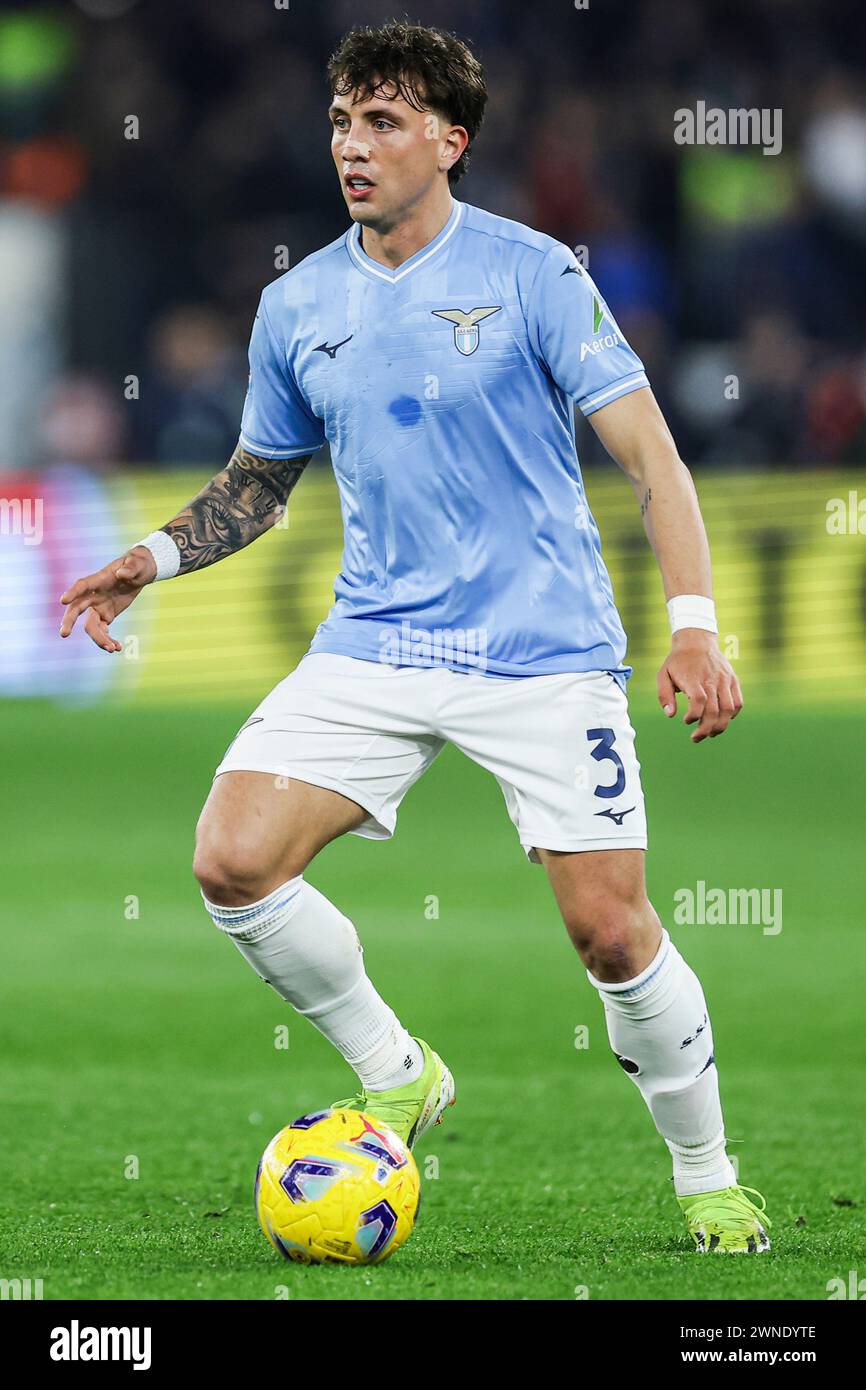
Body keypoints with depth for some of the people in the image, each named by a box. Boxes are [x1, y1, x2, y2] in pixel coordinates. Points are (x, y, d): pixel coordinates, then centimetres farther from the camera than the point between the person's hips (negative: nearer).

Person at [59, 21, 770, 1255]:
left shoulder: (533, 275, -6)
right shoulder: (296, 308, 8)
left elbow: (648, 453, -7)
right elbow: (258, 482, 23)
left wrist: (694, 624, -18)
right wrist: (155, 558, 5)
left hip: (543, 646, -4)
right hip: (376, 644, 4)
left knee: (611, 930, -8)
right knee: (233, 859, -15)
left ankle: (709, 1183, 15)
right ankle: (394, 1077, 7)